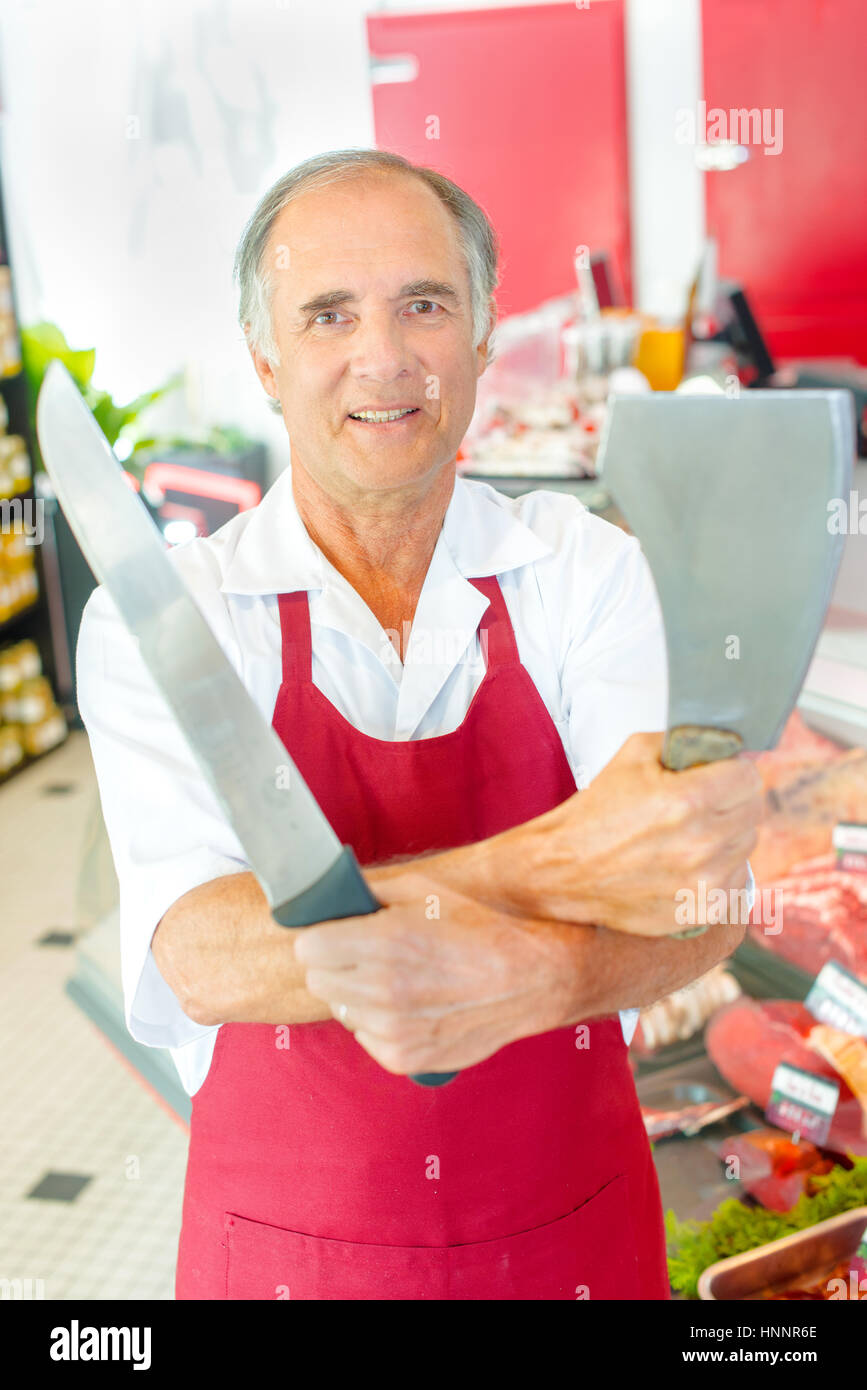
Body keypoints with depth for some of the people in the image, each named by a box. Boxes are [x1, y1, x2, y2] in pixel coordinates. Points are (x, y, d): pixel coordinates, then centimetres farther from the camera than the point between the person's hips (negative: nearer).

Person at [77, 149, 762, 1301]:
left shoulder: (588, 569, -7)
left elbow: (704, 898, -17)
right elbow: (204, 958, -25)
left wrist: (523, 980, -38)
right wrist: (549, 866, -38)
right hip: (285, 1247, -1)